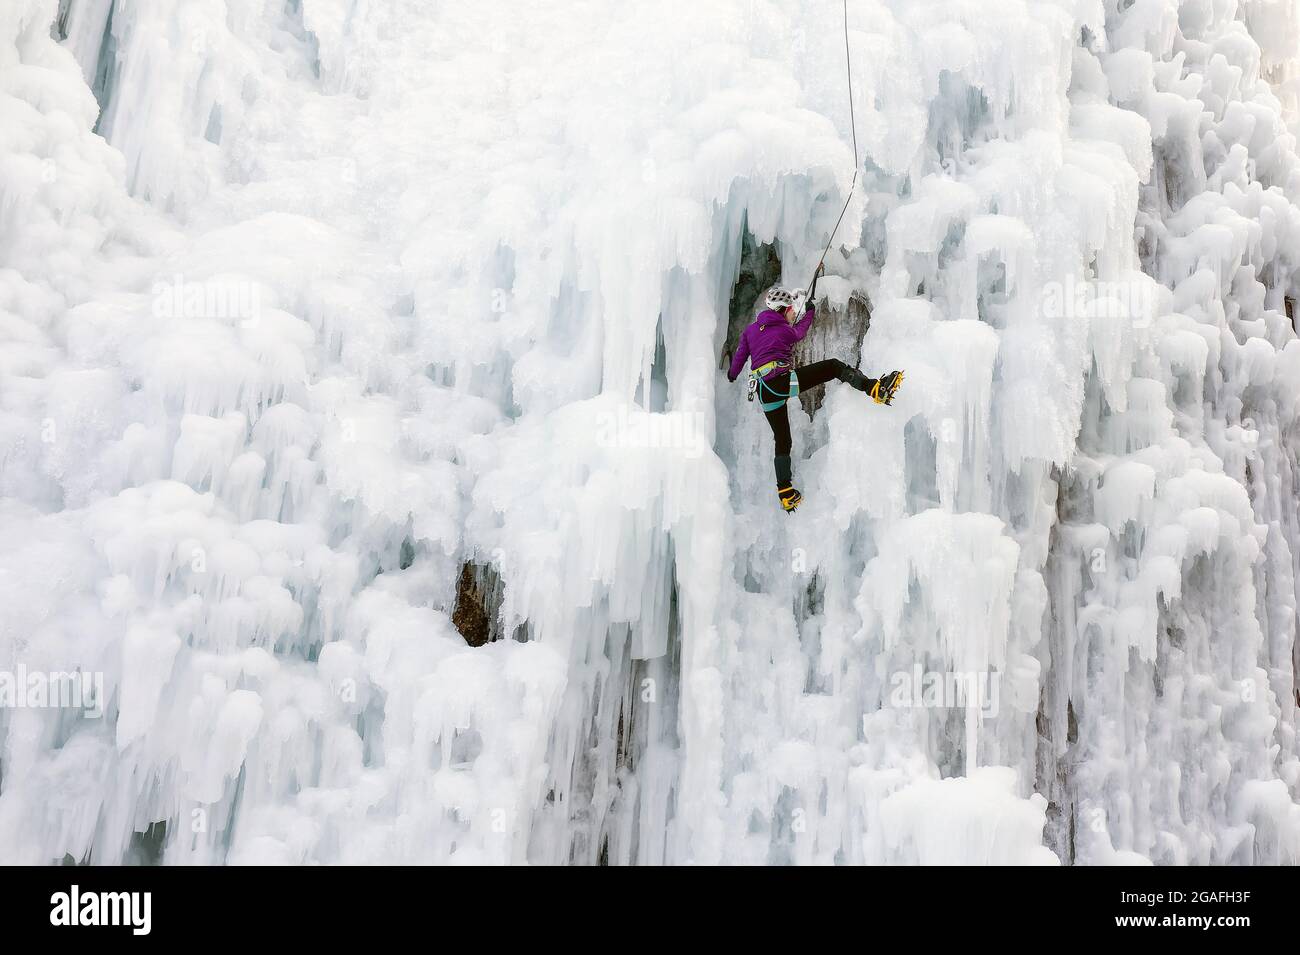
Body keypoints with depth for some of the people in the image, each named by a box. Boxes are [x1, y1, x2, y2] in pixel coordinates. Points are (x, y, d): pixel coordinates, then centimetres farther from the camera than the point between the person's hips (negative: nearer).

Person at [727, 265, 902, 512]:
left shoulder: (750, 329, 17)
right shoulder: (787, 331, 8)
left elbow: (739, 357, 22)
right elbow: (799, 332, 33)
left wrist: (731, 375, 43)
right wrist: (809, 312, 50)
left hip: (764, 393, 6)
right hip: (782, 380, -5)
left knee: (782, 440, 16)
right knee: (834, 366, 1)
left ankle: (786, 494, 15)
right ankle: (874, 388, -19)